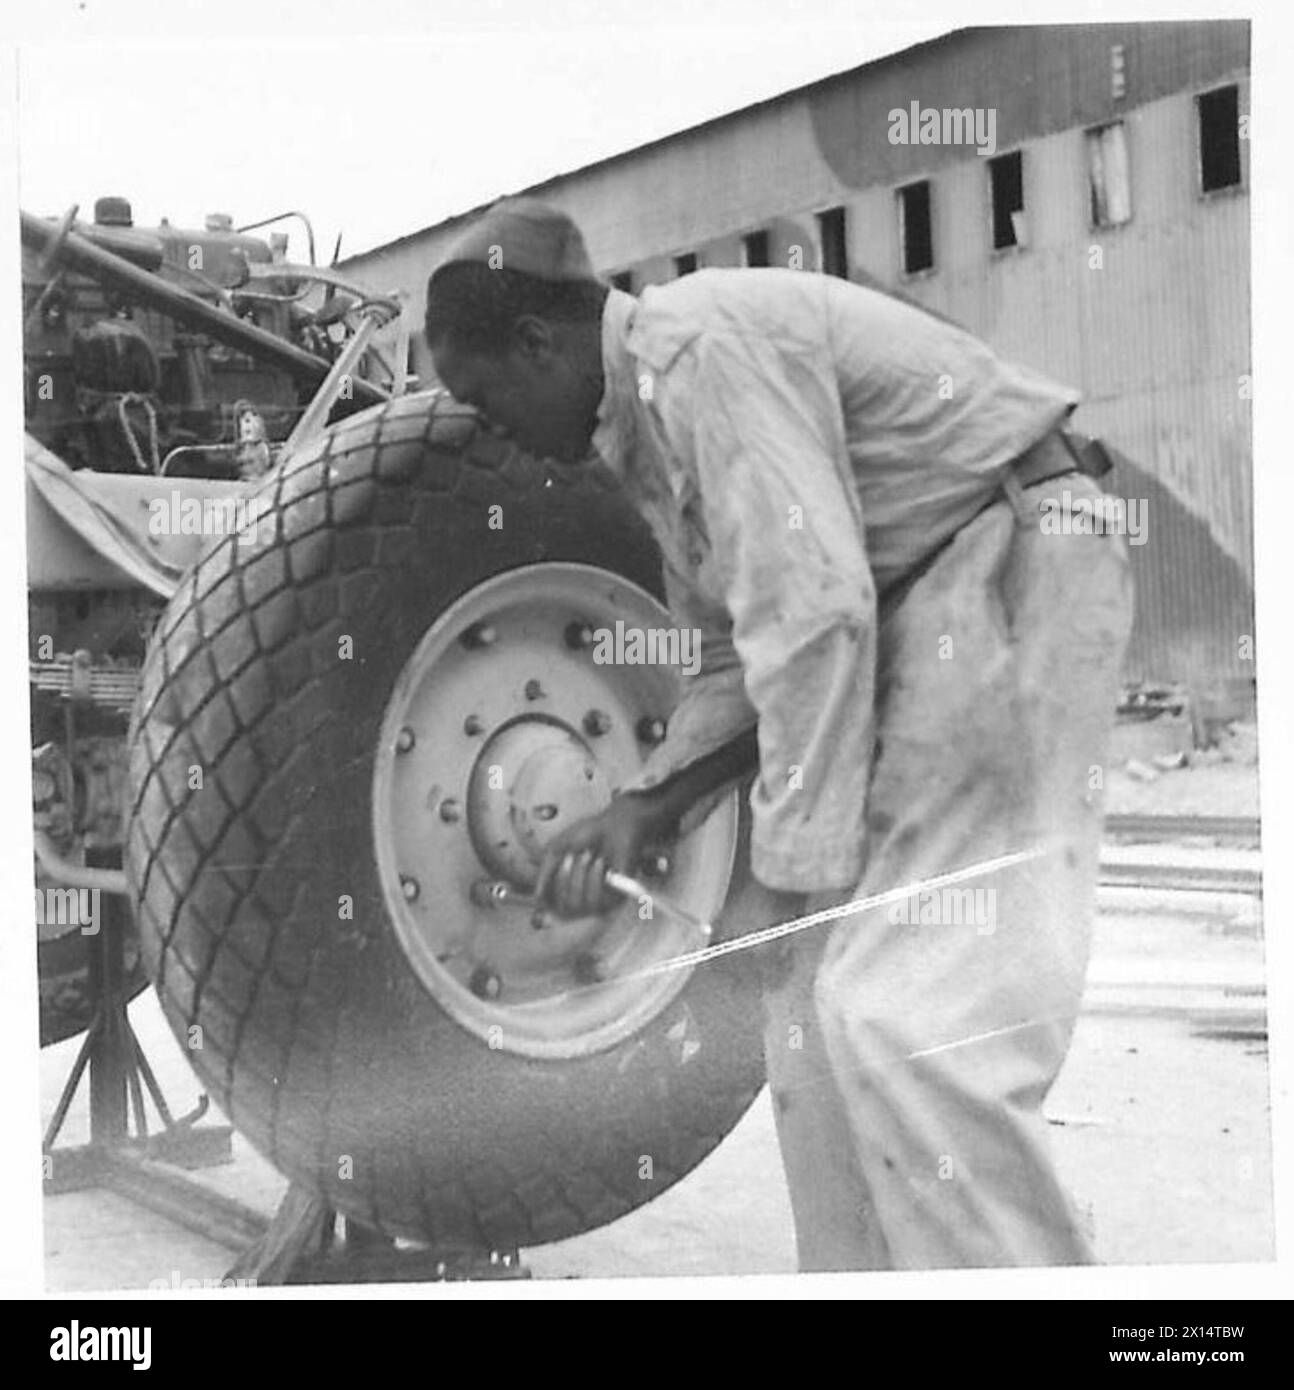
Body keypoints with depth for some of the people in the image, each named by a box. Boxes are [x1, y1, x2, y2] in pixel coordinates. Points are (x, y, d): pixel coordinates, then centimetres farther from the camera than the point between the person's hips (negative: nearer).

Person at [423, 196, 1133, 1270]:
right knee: (816, 1003, 7)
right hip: (907, 609, 10)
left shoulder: (703, 345, -16)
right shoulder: (641, 429, 15)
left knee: (908, 1014, -17)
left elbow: (812, 610, -23)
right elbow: (743, 653, 17)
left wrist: (797, 866, -18)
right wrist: (643, 810, 5)